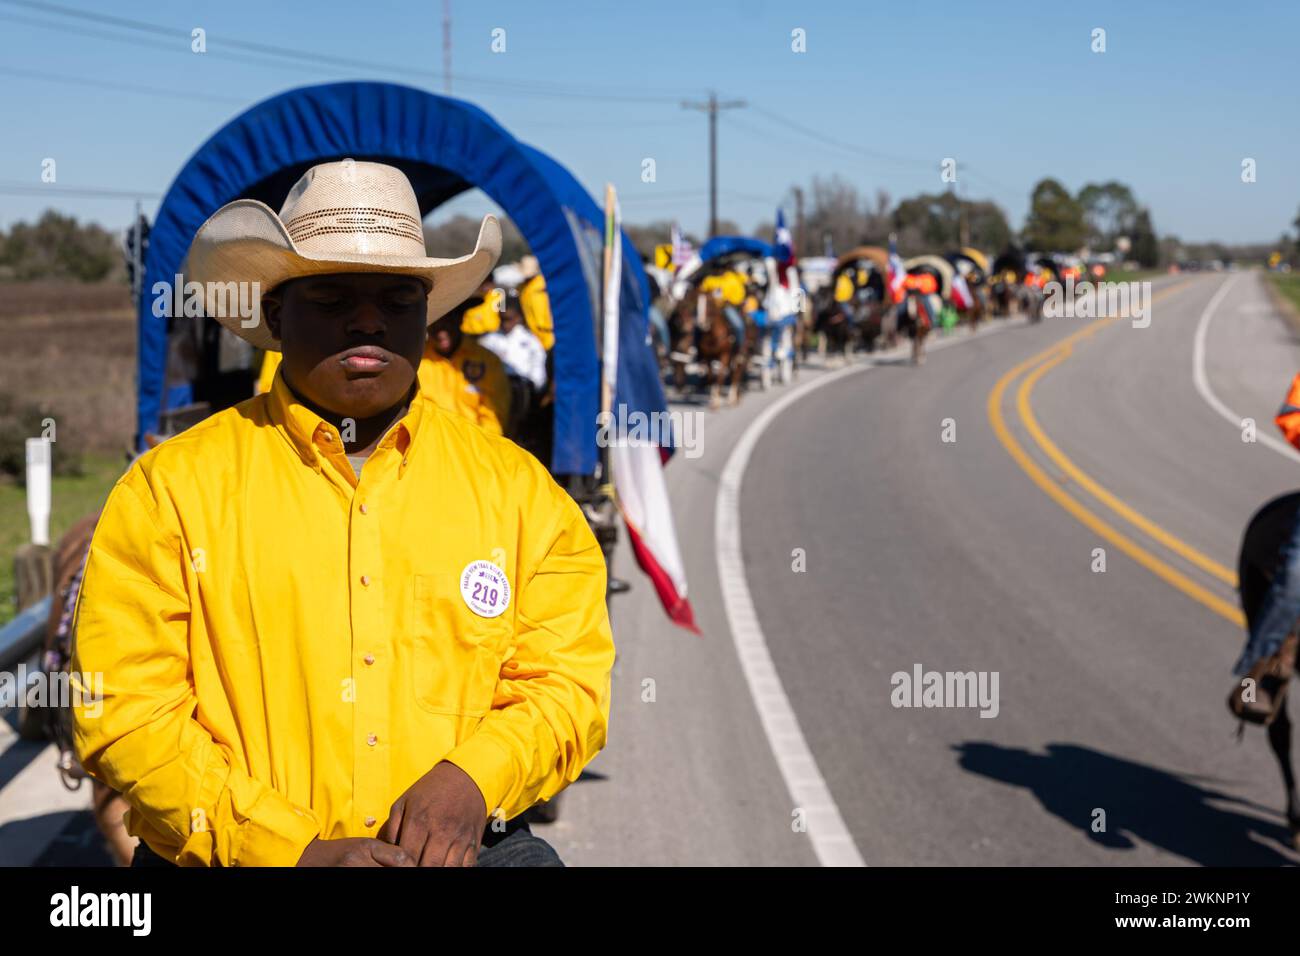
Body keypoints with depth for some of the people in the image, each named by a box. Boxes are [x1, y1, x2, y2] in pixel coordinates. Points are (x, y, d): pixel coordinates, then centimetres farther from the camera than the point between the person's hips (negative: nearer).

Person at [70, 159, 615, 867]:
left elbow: (566, 680, 10)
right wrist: (295, 851, -12)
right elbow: (127, 708, -2)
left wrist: (469, 779, -10)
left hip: (461, 846, 2)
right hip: (229, 856, -2)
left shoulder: (517, 487, 12)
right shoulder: (170, 488, 4)